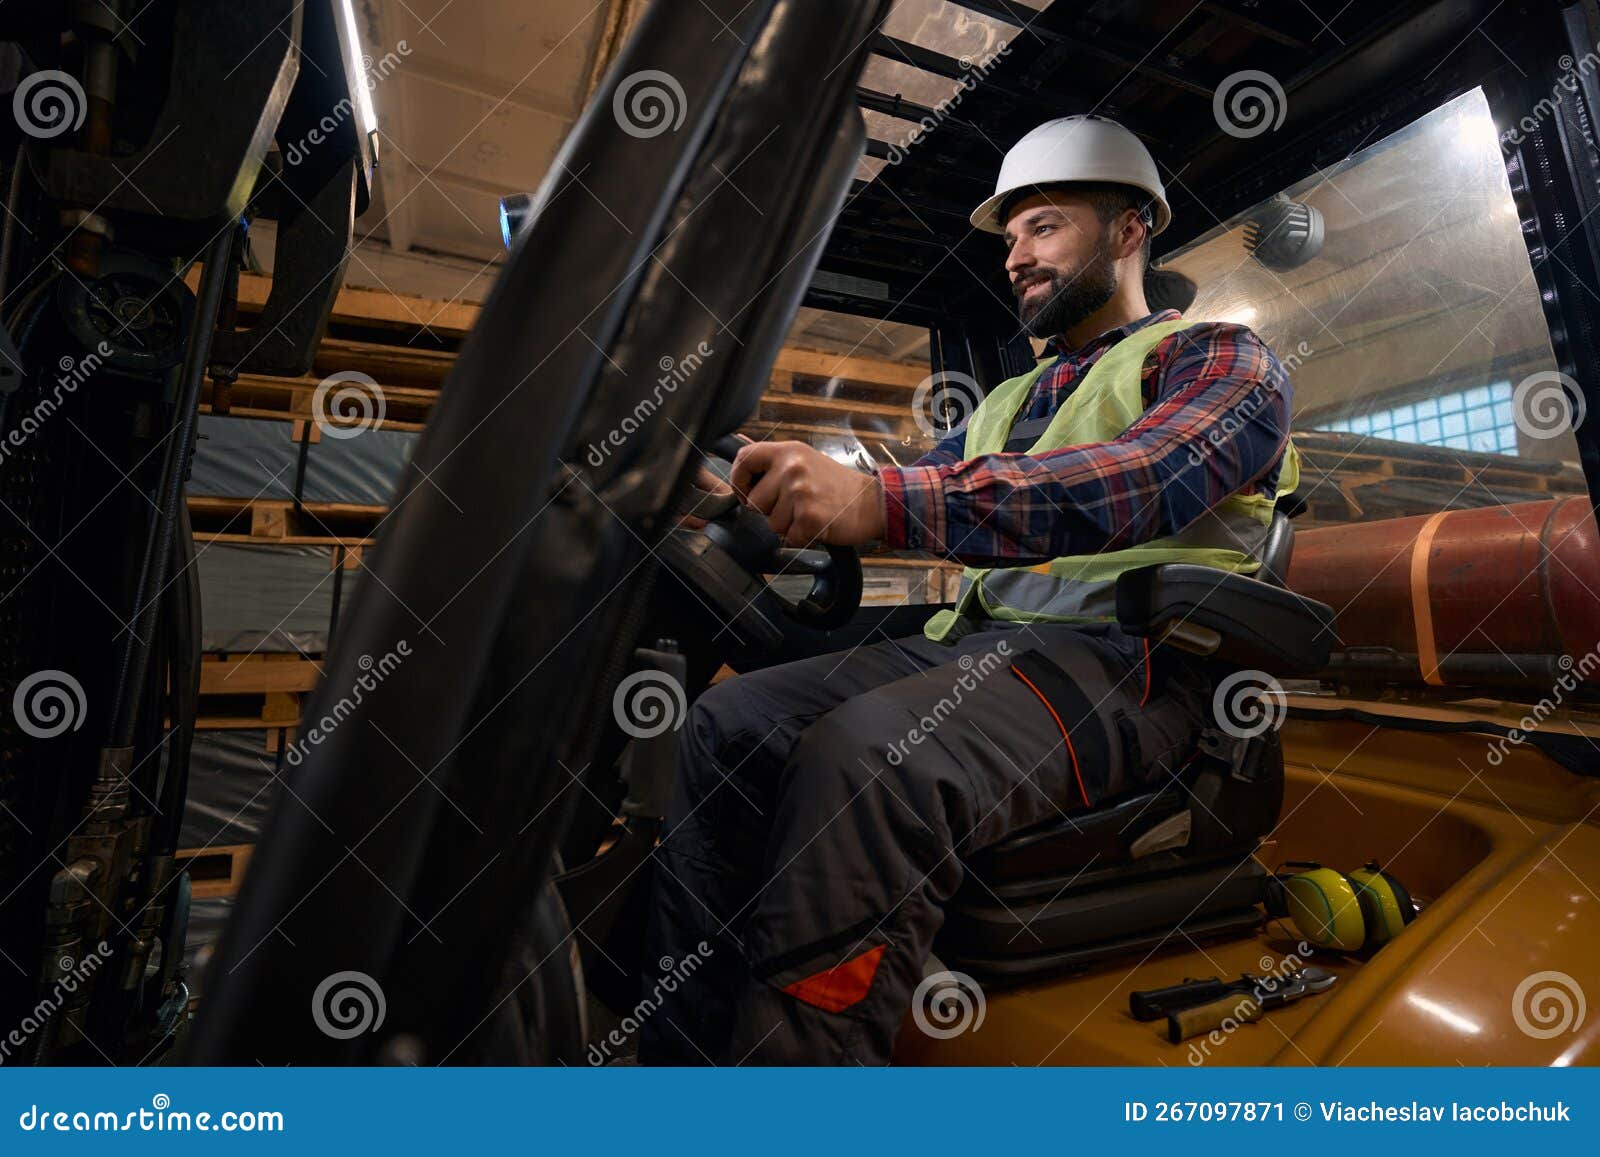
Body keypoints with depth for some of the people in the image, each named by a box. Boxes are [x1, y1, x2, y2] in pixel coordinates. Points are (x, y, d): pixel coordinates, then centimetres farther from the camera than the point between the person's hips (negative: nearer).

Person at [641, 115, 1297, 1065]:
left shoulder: (1222, 359, 9)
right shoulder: (1012, 400, 31)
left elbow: (1139, 485, -15)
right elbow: (894, 500, 21)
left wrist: (885, 503, -29)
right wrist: (750, 498, 3)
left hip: (1124, 658, -6)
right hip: (977, 639, 7)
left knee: (865, 759, -35)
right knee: (730, 722, -16)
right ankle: (681, 1047, -13)